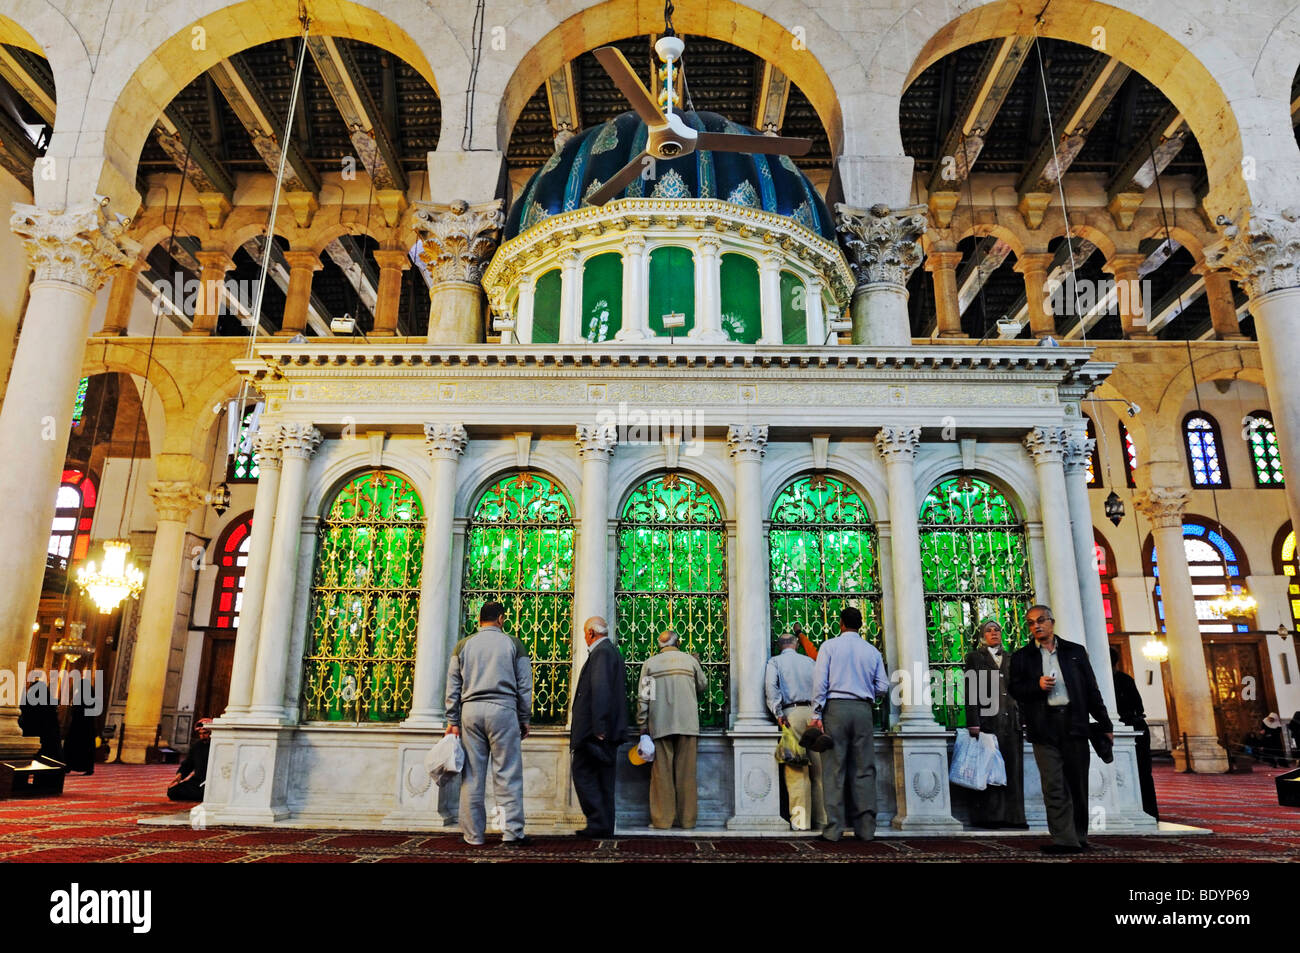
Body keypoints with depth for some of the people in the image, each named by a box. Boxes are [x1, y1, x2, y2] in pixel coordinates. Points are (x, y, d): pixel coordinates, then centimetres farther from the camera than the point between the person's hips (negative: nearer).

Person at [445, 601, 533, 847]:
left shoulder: (463, 645, 10)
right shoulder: (513, 644, 5)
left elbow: (453, 686, 9)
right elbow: (524, 686, 5)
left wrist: (453, 721, 13)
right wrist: (524, 720, 12)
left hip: (471, 710, 2)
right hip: (503, 710, -2)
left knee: (472, 776, 7)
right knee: (508, 774, 1)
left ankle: (473, 834, 13)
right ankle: (512, 833, 1)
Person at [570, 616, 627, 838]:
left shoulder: (601, 652, -12)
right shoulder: (612, 651, 18)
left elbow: (601, 691, -23)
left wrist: (598, 728, -24)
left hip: (595, 729, -10)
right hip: (608, 731, 10)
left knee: (583, 774, -4)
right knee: (603, 779, 12)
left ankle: (598, 823, -4)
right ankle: (605, 827, 17)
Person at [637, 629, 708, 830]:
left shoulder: (650, 663, 4)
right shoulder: (690, 660, 5)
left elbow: (643, 697, 0)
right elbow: (703, 685, 18)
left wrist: (643, 725, 5)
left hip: (660, 726, 0)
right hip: (687, 724, 1)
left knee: (662, 773, 4)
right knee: (686, 773, 6)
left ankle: (663, 819, 5)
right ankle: (687, 819, 9)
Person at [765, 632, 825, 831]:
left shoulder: (775, 661, 8)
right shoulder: (810, 662, 17)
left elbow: (771, 686, -8)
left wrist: (778, 713, -10)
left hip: (792, 712, -3)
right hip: (813, 712, 3)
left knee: (796, 769, -5)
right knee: (817, 768, 6)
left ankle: (801, 820, -7)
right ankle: (821, 818, 8)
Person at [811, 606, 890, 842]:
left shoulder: (829, 646, 1)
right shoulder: (872, 651, 9)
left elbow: (820, 681, -6)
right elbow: (883, 687, 7)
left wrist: (817, 714, -4)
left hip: (835, 708, -2)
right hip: (863, 710, 2)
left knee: (833, 770, -1)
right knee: (864, 769, 6)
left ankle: (833, 829, -2)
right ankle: (866, 828, 7)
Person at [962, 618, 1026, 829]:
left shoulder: (1010, 659, 19)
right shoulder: (975, 657, 6)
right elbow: (971, 691, -2)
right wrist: (973, 723, -12)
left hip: (1011, 720, 4)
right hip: (987, 720, -4)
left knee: (1013, 769, 2)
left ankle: (1013, 816, 6)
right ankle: (987, 817, -1)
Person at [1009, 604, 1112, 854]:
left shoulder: (1075, 652, 13)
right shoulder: (1022, 657, 10)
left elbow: (1091, 689, 13)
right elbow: (1015, 690, 6)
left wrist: (1105, 725, 10)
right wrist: (1037, 685, -12)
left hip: (1074, 722, 1)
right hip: (1044, 727, -1)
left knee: (1078, 783, 7)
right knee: (1054, 786, -6)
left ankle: (1080, 837, 21)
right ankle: (1065, 840, -5)